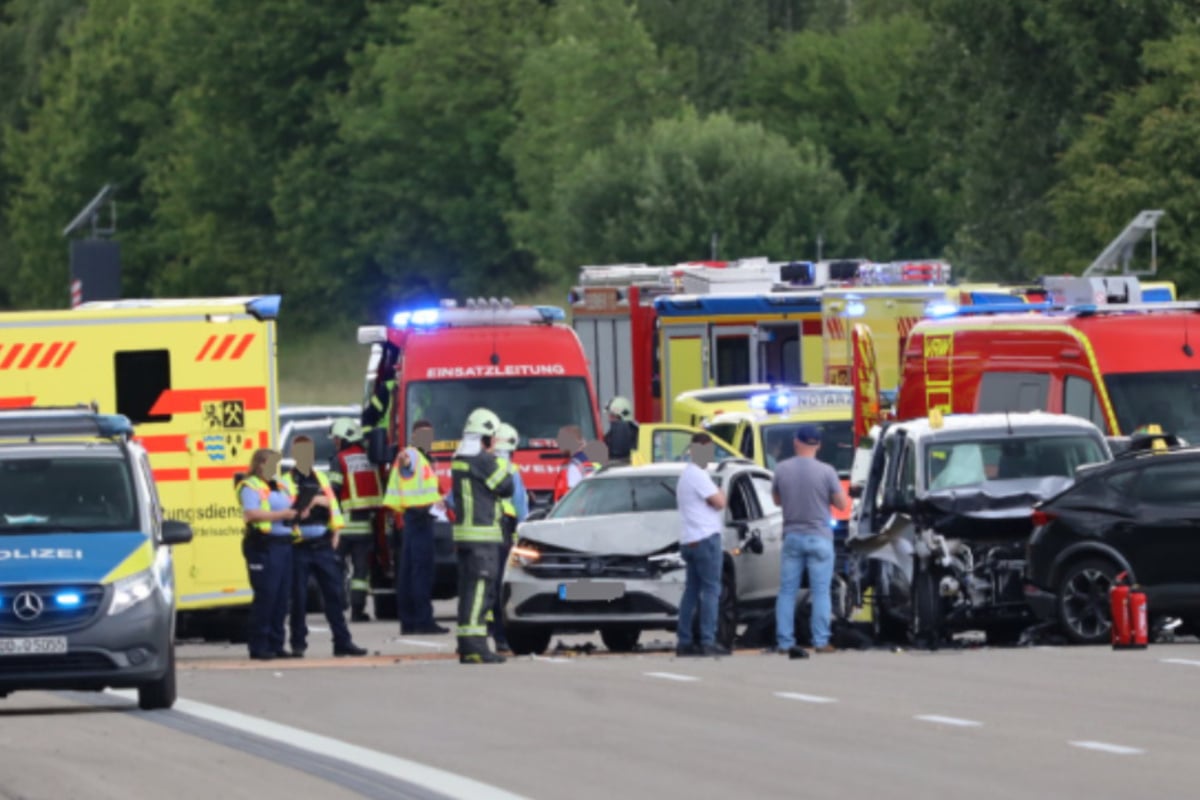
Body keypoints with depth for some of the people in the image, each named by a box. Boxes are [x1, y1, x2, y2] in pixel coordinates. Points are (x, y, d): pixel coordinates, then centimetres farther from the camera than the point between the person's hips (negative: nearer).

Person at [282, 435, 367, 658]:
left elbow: (333, 505, 16)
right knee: (299, 598, -1)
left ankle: (342, 641, 6)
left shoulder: (321, 479, 14)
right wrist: (313, 501, -14)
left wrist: (335, 533, 7)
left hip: (323, 546, 5)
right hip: (299, 548, -5)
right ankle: (298, 644, 6)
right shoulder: (287, 482, -3)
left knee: (334, 594, 3)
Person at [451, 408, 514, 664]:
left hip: (463, 530, 9)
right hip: (482, 535, -9)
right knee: (480, 588, -11)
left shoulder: (459, 460, 15)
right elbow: (506, 488, -8)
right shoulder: (483, 461, -13)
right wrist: (501, 465, 8)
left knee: (469, 590, 11)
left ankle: (467, 646, 13)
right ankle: (474, 646, -16)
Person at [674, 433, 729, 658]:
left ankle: (684, 641, 9)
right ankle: (708, 641, -13)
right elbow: (718, 502, -16)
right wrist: (721, 494, 4)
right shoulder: (698, 475, -12)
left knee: (691, 590, 10)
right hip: (705, 537, -10)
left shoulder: (686, 475, 21)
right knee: (710, 589, -9)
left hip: (689, 540, 10)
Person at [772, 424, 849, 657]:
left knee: (787, 591, 7)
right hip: (819, 537, -2)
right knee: (820, 592, 1)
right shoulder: (826, 472, -11)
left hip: (792, 535, 2)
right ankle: (820, 641, -3)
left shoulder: (782, 470, -2)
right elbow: (842, 504, -5)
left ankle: (784, 642, 4)